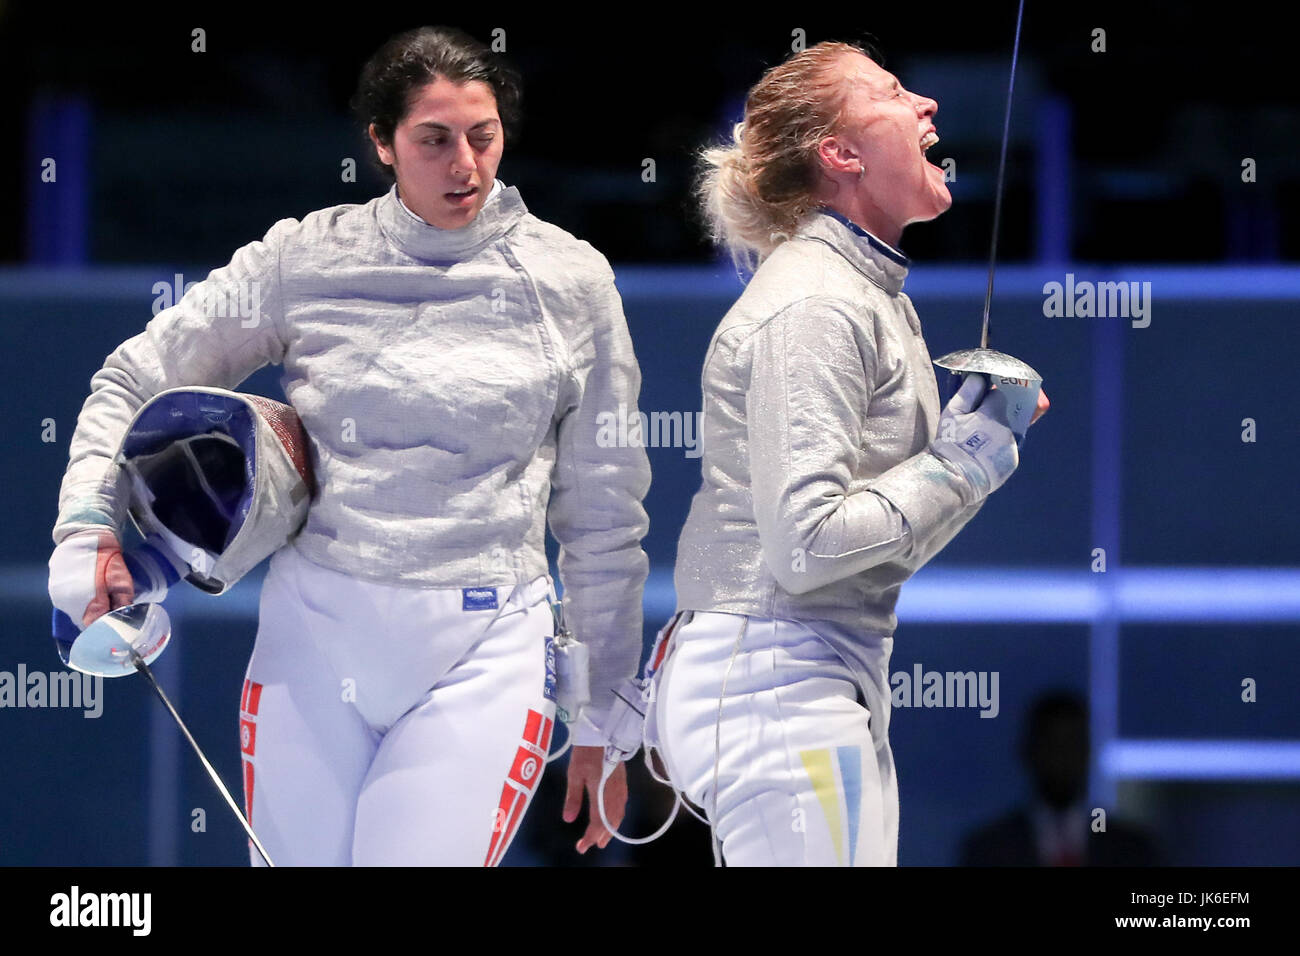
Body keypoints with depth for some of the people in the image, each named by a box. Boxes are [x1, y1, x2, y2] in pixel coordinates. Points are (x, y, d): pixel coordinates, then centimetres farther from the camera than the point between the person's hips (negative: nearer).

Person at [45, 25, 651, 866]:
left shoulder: (570, 280, 2)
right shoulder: (307, 259, 2)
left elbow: (603, 514, 7)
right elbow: (137, 380, 12)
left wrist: (601, 718, 8)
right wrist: (88, 527, -4)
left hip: (483, 649, -2)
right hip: (313, 635, 2)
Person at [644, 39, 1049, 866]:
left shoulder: (878, 300, 16)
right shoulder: (814, 309, -14)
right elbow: (805, 543, -22)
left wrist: (979, 435, 5)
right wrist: (957, 467, -12)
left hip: (841, 681, 10)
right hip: (773, 678, -10)